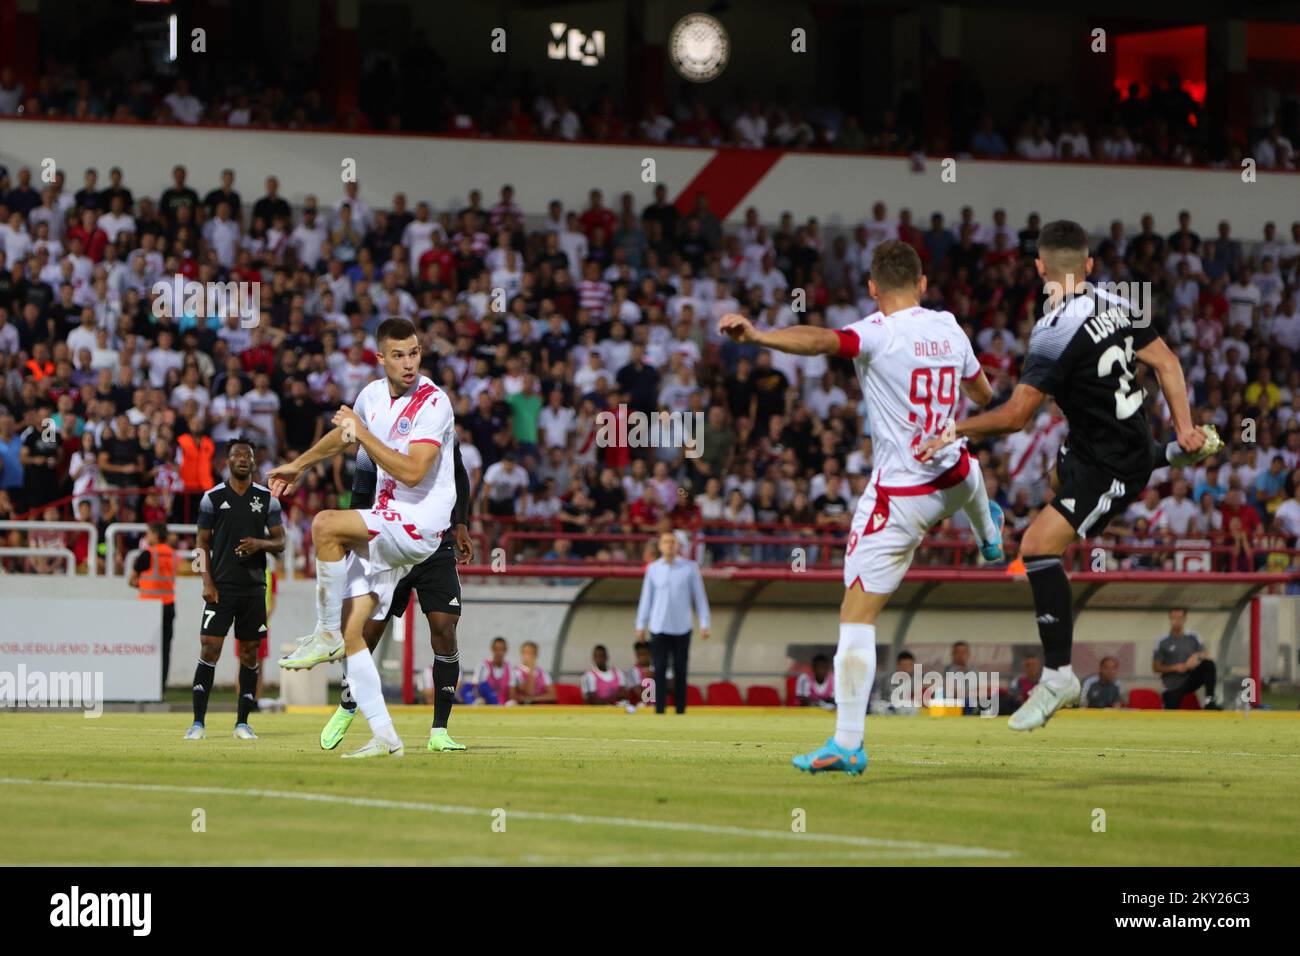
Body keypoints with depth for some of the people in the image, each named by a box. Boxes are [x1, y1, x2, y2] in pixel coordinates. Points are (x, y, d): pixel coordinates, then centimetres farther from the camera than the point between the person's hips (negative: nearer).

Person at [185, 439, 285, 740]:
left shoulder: (267, 498, 7)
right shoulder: (213, 497, 2)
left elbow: (280, 543, 8)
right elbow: (202, 543, 4)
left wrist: (261, 543, -14)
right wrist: (207, 582, -6)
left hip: (254, 586, 2)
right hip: (221, 586, -2)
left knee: (250, 652, 3)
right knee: (209, 649, -9)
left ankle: (242, 722, 10)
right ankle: (198, 722, -6)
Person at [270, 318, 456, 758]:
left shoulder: (433, 403, -13)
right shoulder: (373, 394, 9)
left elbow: (412, 472, -24)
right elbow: (343, 433, 32)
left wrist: (363, 433, -20)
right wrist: (299, 465, 40)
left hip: (420, 525, -8)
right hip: (385, 525, 8)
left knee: (325, 524, -29)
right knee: (352, 631, -2)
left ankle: (327, 635, -15)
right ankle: (385, 738, 1)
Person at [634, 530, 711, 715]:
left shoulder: (690, 568, 1)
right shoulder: (653, 568, 5)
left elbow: (699, 596, 2)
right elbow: (646, 598, 10)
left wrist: (704, 624, -4)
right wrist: (641, 625, 7)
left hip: (681, 628, -1)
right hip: (658, 628, 1)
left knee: (680, 672, 3)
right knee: (660, 671, -5)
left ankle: (680, 711, 8)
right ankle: (659, 711, -6)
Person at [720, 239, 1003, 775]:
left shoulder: (880, 333, -18)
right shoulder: (950, 330, 2)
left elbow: (824, 340, -40)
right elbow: (983, 395, 21)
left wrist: (756, 336, -54)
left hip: (898, 496, -7)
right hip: (952, 479, 7)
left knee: (857, 614, -6)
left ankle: (848, 743, -15)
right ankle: (990, 536, 80)